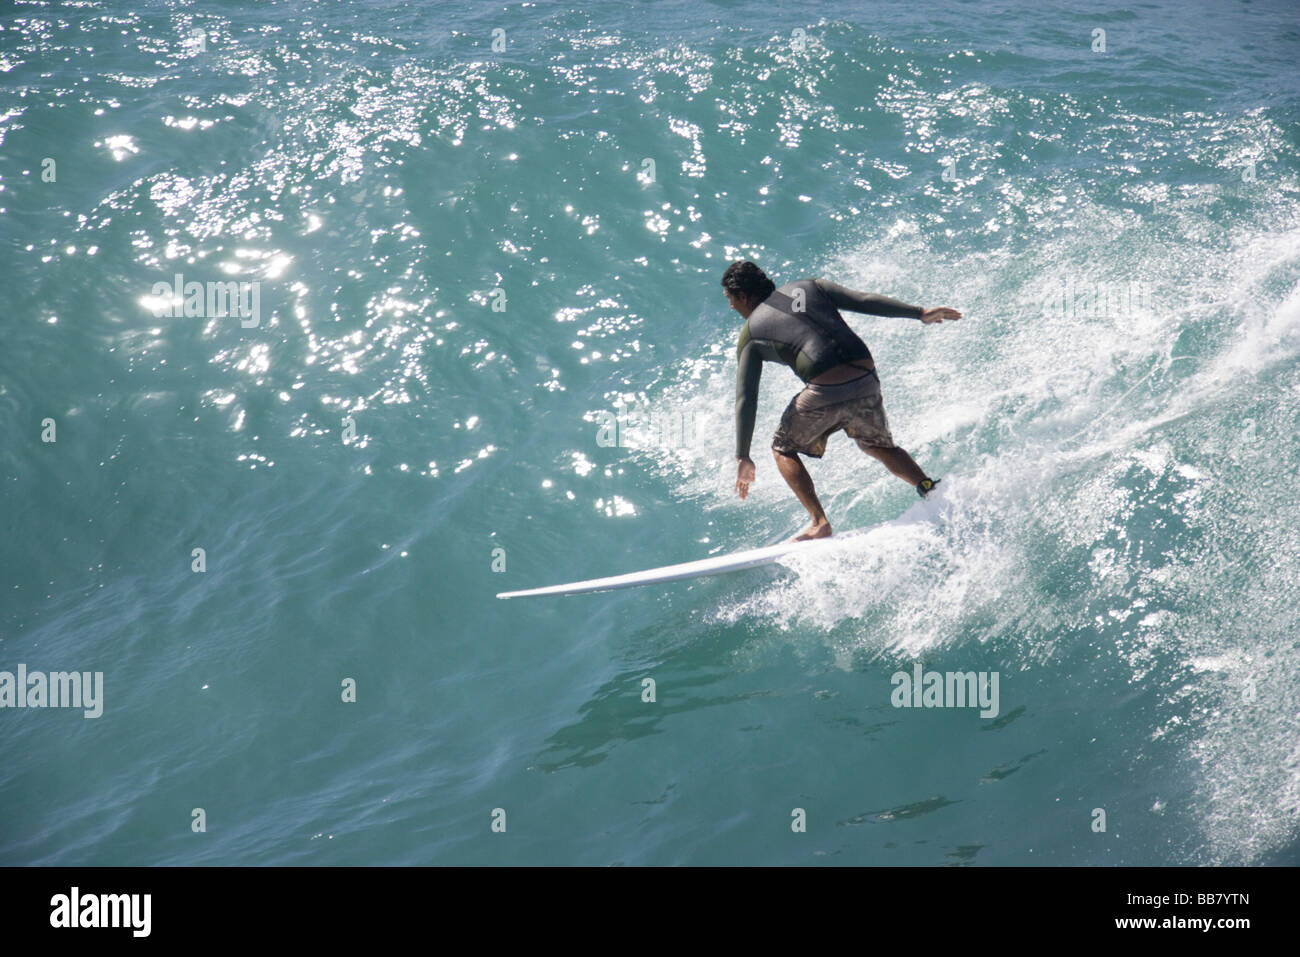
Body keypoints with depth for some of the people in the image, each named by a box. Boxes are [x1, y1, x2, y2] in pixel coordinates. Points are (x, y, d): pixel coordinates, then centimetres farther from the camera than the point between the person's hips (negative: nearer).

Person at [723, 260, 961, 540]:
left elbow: (746, 399, 6)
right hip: (867, 383, 5)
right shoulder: (810, 287, 21)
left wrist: (743, 457, 7)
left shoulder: (750, 335, 12)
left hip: (825, 393, -5)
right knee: (880, 447, 30)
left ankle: (819, 522, 8)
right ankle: (929, 489, 11)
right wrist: (921, 314, 13)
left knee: (783, 449, 20)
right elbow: (866, 301, 11)